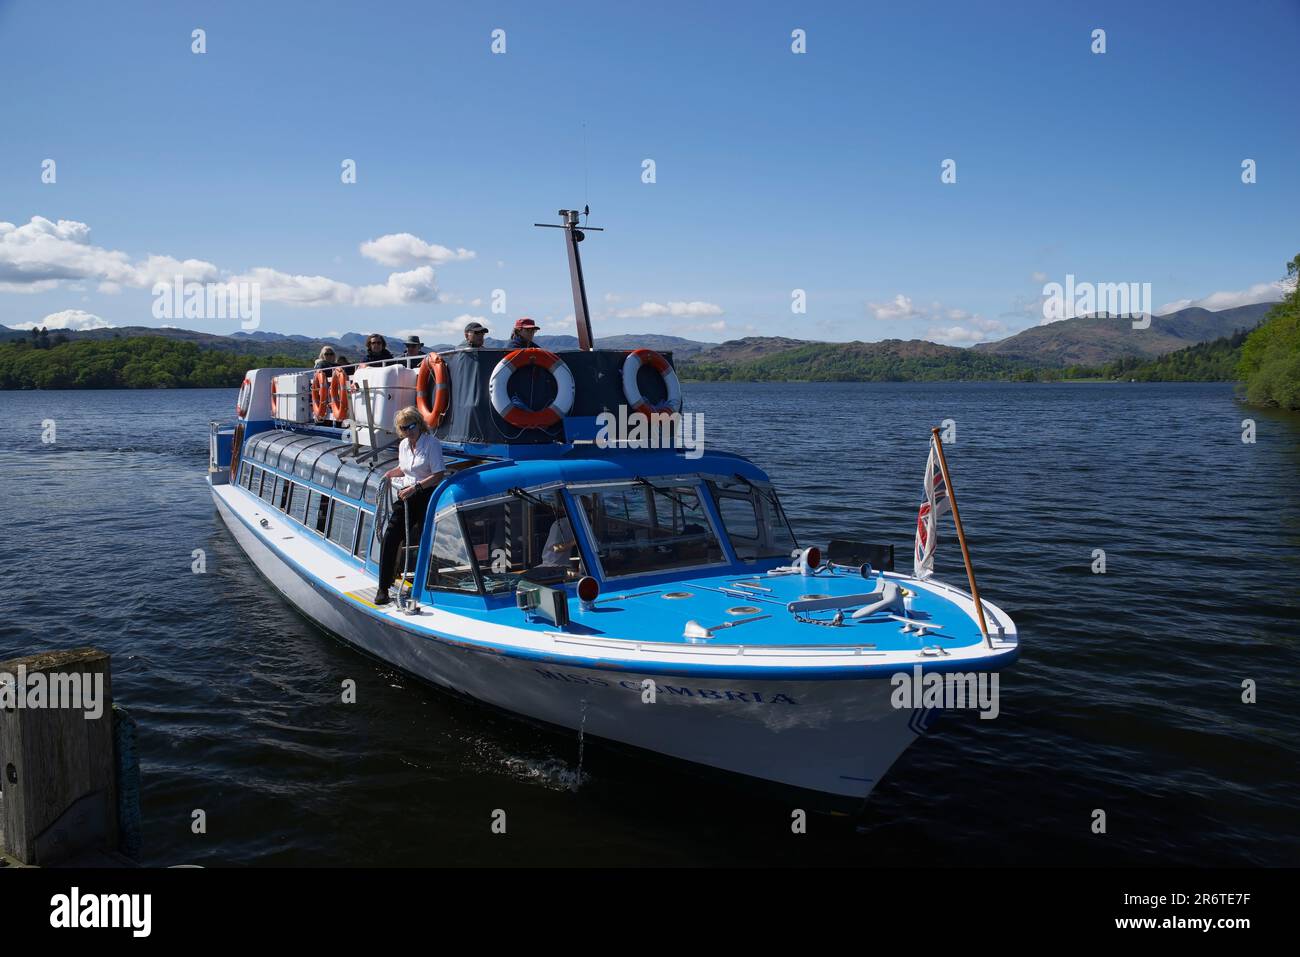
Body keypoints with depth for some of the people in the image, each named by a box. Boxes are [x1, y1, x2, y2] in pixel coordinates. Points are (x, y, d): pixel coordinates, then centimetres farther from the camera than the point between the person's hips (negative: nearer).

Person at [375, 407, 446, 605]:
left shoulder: (432, 444, -9)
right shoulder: (403, 446, 13)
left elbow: (438, 475, -17)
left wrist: (415, 487, -22)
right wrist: (390, 473, 13)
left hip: (427, 497, -6)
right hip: (407, 496, 6)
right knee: (390, 536, -6)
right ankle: (383, 588, -2)